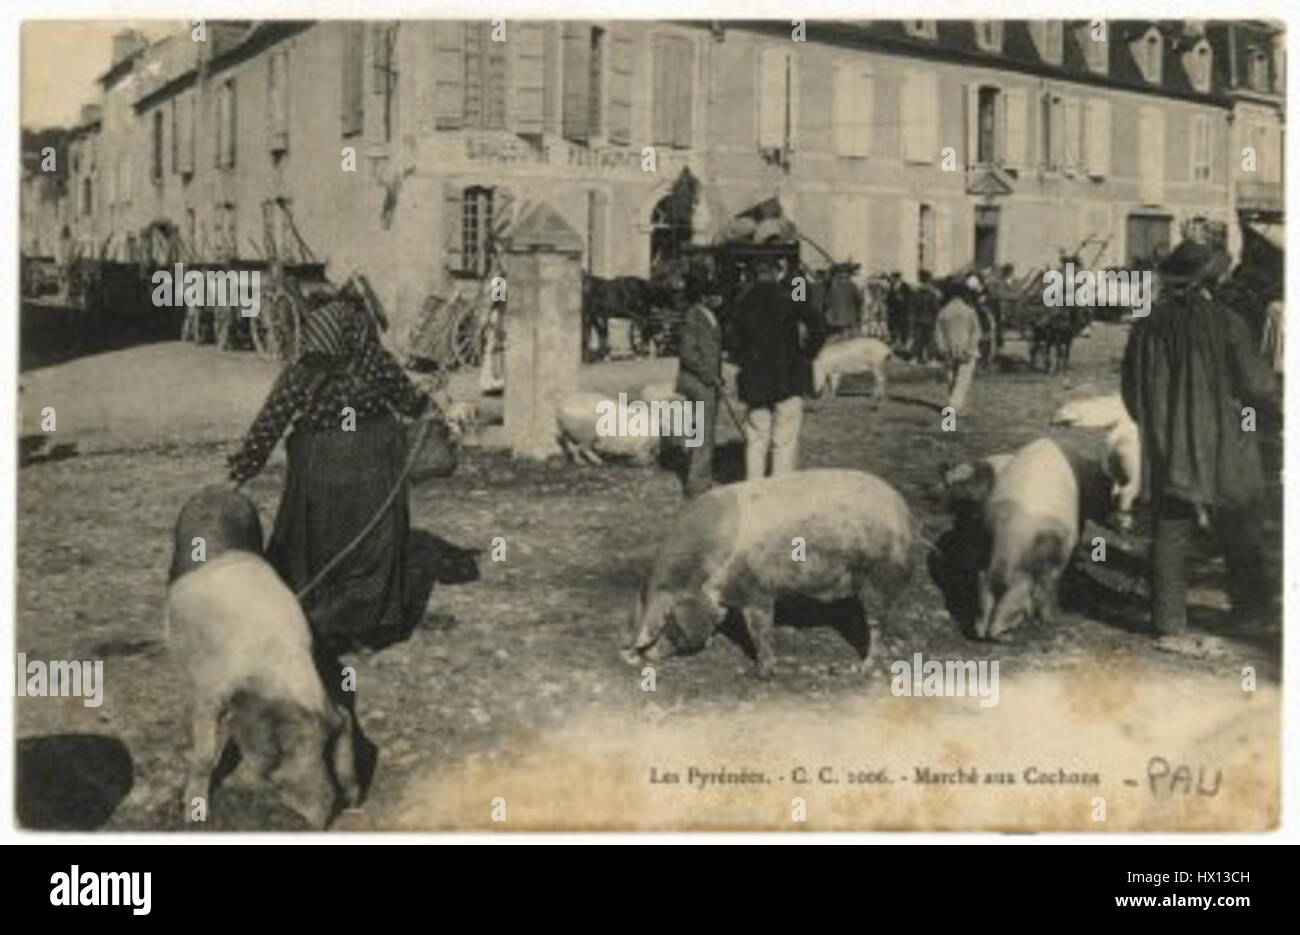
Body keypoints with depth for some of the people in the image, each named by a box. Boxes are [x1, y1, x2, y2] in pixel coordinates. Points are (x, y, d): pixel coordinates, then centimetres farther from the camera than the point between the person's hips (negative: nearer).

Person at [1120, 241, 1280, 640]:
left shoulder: (1147, 327, -3)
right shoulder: (1225, 323, -13)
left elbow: (1133, 395, 3)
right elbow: (1255, 382, -9)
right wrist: (1279, 401, 13)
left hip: (1167, 453, 2)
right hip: (1224, 450, -2)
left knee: (1171, 533, 8)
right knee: (1239, 532, 15)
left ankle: (1168, 618, 7)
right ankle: (1250, 606, 28)